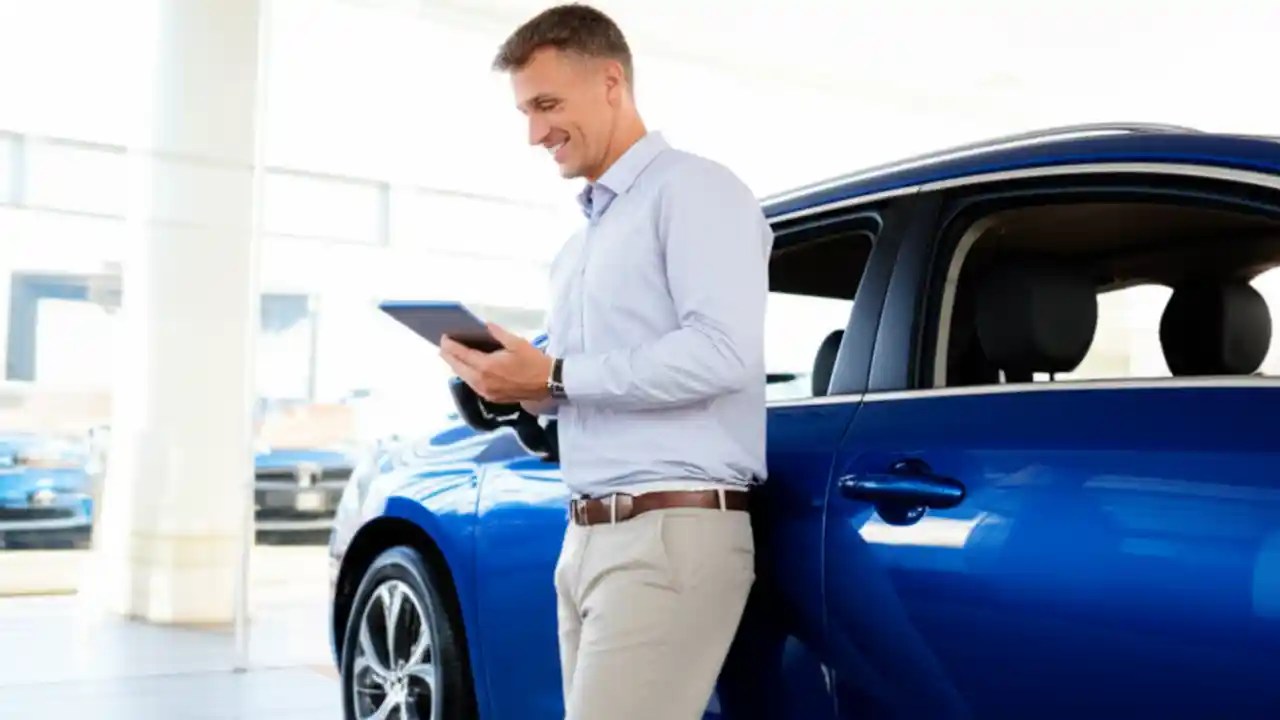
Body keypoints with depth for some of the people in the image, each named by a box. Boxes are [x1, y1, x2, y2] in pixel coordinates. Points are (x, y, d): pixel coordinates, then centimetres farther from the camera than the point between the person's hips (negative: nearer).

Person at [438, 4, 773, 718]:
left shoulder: (694, 189, -4)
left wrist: (553, 378, -15)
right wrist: (521, 383, 4)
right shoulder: (580, 241, 23)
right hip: (586, 536, 9)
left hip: (672, 532, -9)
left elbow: (721, 352, -18)